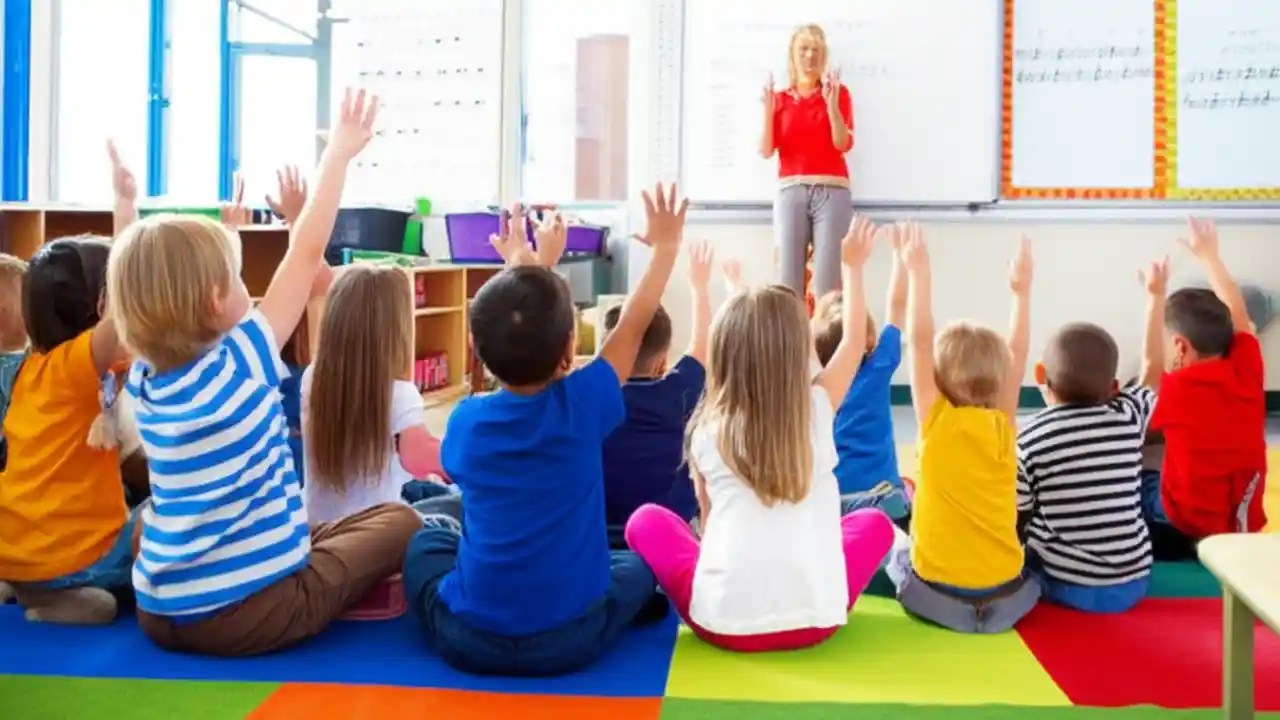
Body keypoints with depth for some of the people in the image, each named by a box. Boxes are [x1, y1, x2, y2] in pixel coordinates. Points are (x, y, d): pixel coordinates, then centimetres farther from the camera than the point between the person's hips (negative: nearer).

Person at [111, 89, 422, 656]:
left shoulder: (146, 377, 1)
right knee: (399, 521, 8)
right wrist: (339, 154, -3)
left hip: (160, 614, 7)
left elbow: (148, 275, 21)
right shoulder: (241, 365, -18)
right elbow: (307, 254, -10)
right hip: (249, 614, -7)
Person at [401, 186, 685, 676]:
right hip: (572, 640, -1)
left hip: (467, 639, 1)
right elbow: (634, 322, 4)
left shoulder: (467, 421, -6)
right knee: (637, 565, 28)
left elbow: (508, 342, 15)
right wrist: (666, 246, 18)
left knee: (427, 536, 29)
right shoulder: (582, 406, -12)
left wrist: (525, 271, 26)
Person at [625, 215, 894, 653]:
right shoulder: (817, 409, 3)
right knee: (875, 522, 29)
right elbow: (855, 339, 21)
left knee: (646, 520, 24)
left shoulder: (707, 428, 4)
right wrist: (852, 267, 33)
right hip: (815, 619, 1)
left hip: (722, 621, -1)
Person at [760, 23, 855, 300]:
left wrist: (832, 104, -12)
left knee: (827, 281, -10)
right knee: (789, 279, -7)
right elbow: (766, 151, 4)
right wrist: (768, 111, -9)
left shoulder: (838, 92, 11)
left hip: (831, 191, -1)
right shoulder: (780, 98, 14)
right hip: (790, 192, 1)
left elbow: (843, 144, -1)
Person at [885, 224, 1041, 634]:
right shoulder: (1003, 427, -2)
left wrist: (918, 272, -4)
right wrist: (1022, 290, 14)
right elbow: (1017, 353, 10)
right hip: (1006, 603, 3)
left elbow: (919, 342, -9)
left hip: (936, 597, -3)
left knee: (893, 548, 28)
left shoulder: (936, 423, -10)